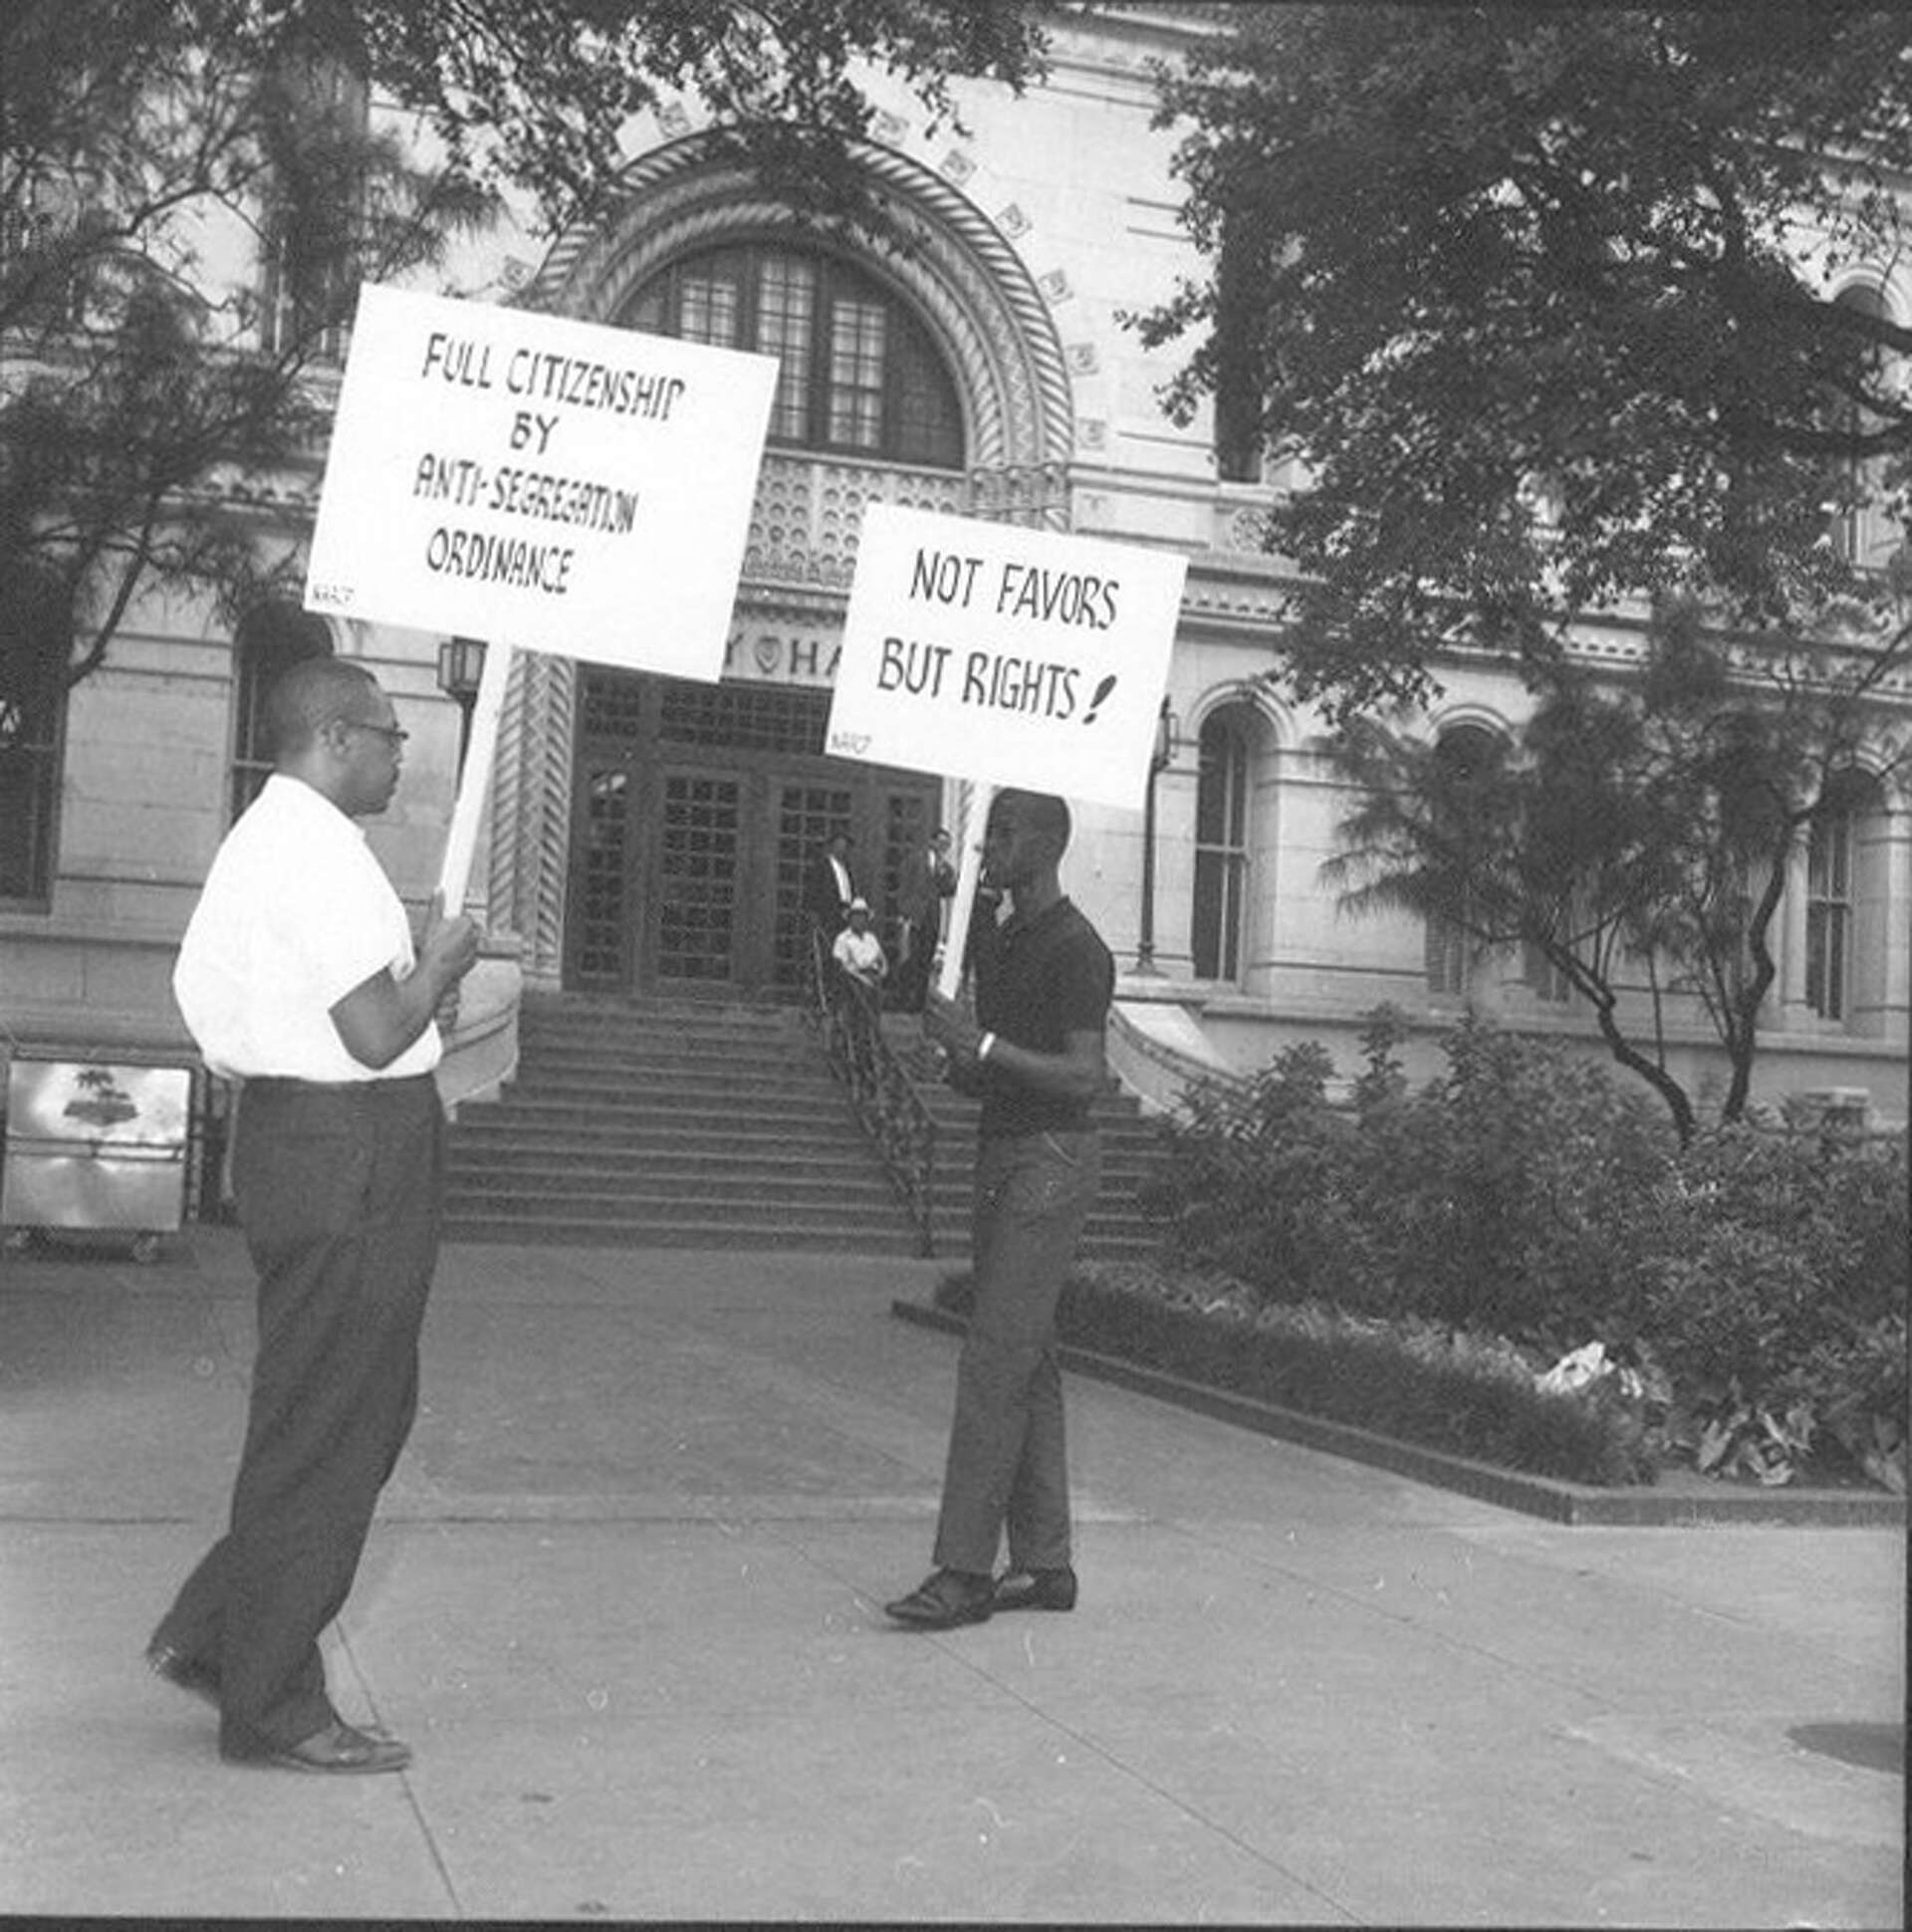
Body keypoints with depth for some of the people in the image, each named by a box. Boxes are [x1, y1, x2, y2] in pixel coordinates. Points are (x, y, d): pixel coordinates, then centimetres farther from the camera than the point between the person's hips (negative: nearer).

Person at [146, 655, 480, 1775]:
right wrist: (439, 965, -4)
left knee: (366, 1410, 18)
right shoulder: (319, 852, -17)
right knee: (327, 1430, -1)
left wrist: (417, 991, 15)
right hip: (354, 1153, -11)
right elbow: (376, 1037, -21)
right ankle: (273, 1706, 10)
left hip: (306, 1136, 11)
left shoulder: (268, 839, 17)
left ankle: (212, 1636, 25)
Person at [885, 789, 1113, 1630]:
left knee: (995, 1357, -13)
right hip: (999, 1154, 9)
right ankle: (1044, 1562, 13)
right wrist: (960, 1062, 2)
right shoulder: (996, 939, 17)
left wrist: (985, 1048, -24)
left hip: (1052, 1159, -9)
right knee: (1027, 1364, 9)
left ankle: (964, 1570, -12)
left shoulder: (1076, 948, -11)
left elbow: (1087, 1075, -18)